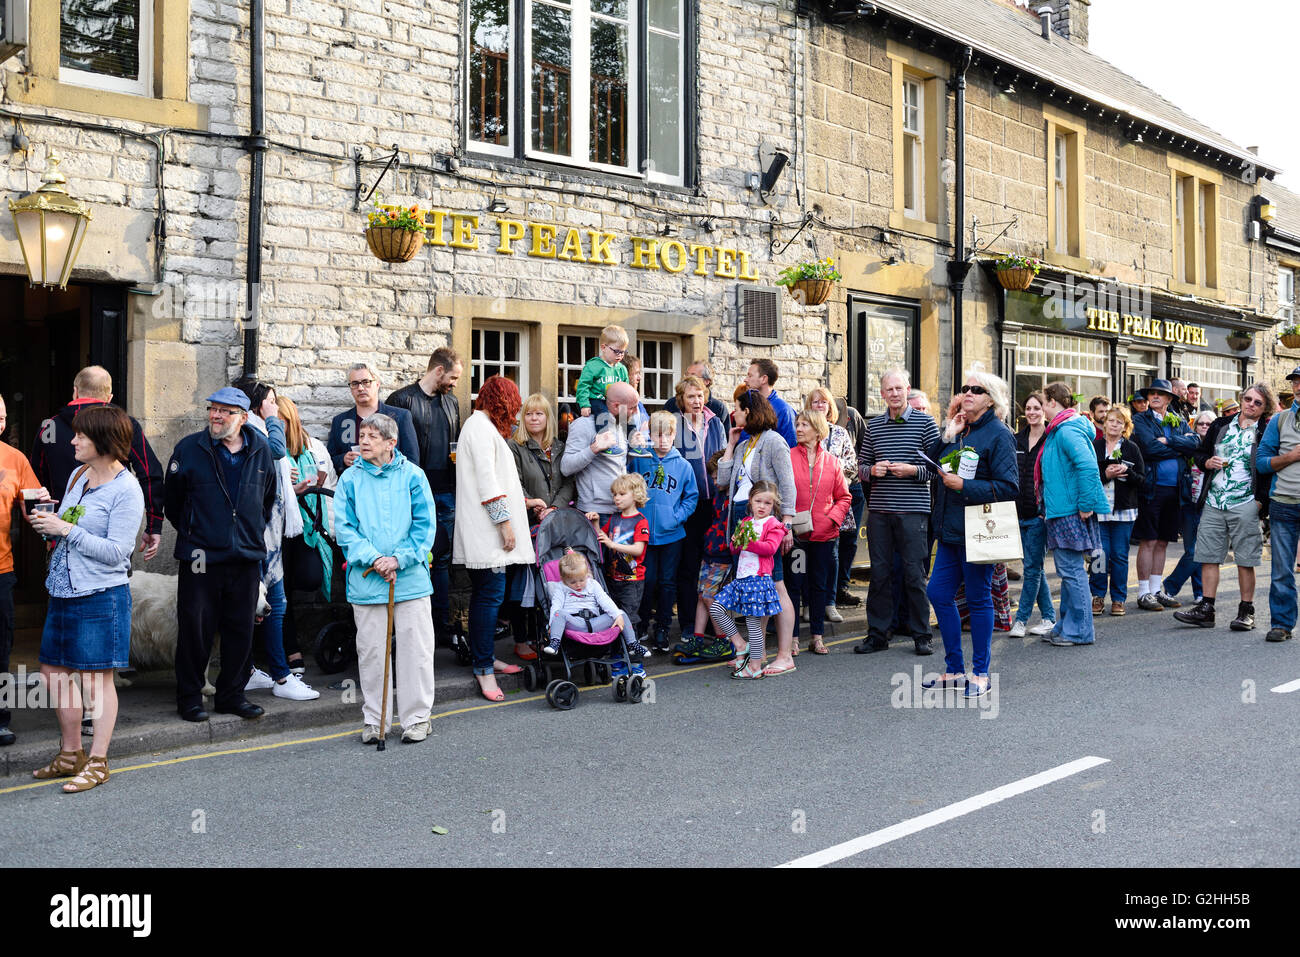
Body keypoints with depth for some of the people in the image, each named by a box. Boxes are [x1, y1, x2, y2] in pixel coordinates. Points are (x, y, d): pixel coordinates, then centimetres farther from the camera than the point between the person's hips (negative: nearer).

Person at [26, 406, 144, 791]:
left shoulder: (126, 490, -13)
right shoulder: (78, 476, 11)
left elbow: (116, 551, -17)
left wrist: (66, 529, -18)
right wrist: (46, 523, 0)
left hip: (101, 595, -8)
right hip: (63, 590, 8)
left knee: (95, 679, -1)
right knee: (54, 672, 13)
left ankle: (97, 762, 10)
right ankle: (70, 755, 27)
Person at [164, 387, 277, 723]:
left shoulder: (261, 450, 5)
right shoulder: (188, 449, -3)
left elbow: (269, 497, 20)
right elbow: (172, 501, 7)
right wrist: (191, 532, 8)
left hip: (247, 556, 3)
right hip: (201, 556, -3)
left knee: (241, 629, 8)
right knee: (196, 628, 1)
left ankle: (232, 694, 21)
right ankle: (189, 697, 14)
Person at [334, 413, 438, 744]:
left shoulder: (413, 476, 1)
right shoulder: (350, 479, 5)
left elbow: (424, 526, -1)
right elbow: (344, 528, 1)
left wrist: (398, 559, -13)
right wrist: (373, 559, -12)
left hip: (410, 578, -1)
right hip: (366, 581, 1)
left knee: (415, 648, 2)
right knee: (370, 651, 7)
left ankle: (417, 718, 14)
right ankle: (374, 720, 19)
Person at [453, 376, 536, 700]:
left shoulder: (484, 426, 22)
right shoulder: (481, 426, -10)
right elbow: (486, 479, -17)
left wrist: (523, 502, 34)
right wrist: (504, 522, -18)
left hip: (487, 532, 11)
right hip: (486, 530, -11)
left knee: (485, 594, 13)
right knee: (491, 594, -11)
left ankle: (486, 658, 19)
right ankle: (484, 670, -11)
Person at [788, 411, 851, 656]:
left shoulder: (832, 461, 7)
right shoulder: (787, 458, -1)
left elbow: (844, 496, 11)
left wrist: (833, 517, -5)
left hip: (824, 533, 2)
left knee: (820, 584, 10)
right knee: (793, 583, 0)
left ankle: (817, 636, 18)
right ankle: (792, 637, 8)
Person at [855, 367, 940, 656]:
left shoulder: (924, 422, 1)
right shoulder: (873, 426, 11)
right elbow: (861, 464, 16)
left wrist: (912, 470, -16)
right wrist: (871, 470, -6)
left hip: (913, 510, -3)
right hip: (879, 511, 3)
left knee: (914, 573, 0)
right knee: (880, 572, 7)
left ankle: (921, 635, 11)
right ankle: (877, 633, 15)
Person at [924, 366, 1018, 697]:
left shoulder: (998, 435, -9)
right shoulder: (959, 430, 13)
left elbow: (1008, 487, -15)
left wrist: (963, 486, -19)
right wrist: (949, 431, -4)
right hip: (951, 531, 8)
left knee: (979, 599, 1)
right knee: (939, 593, 8)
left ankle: (980, 673, 13)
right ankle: (954, 670, 20)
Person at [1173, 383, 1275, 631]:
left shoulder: (1267, 431, -1)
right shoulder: (1221, 425, 12)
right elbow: (1200, 453, 20)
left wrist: (1261, 499, -11)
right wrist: (1207, 462, -3)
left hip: (1245, 505, -4)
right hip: (1213, 502, 4)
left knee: (1245, 560, 1)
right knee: (1208, 556, 4)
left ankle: (1246, 611, 10)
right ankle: (1205, 609, 9)